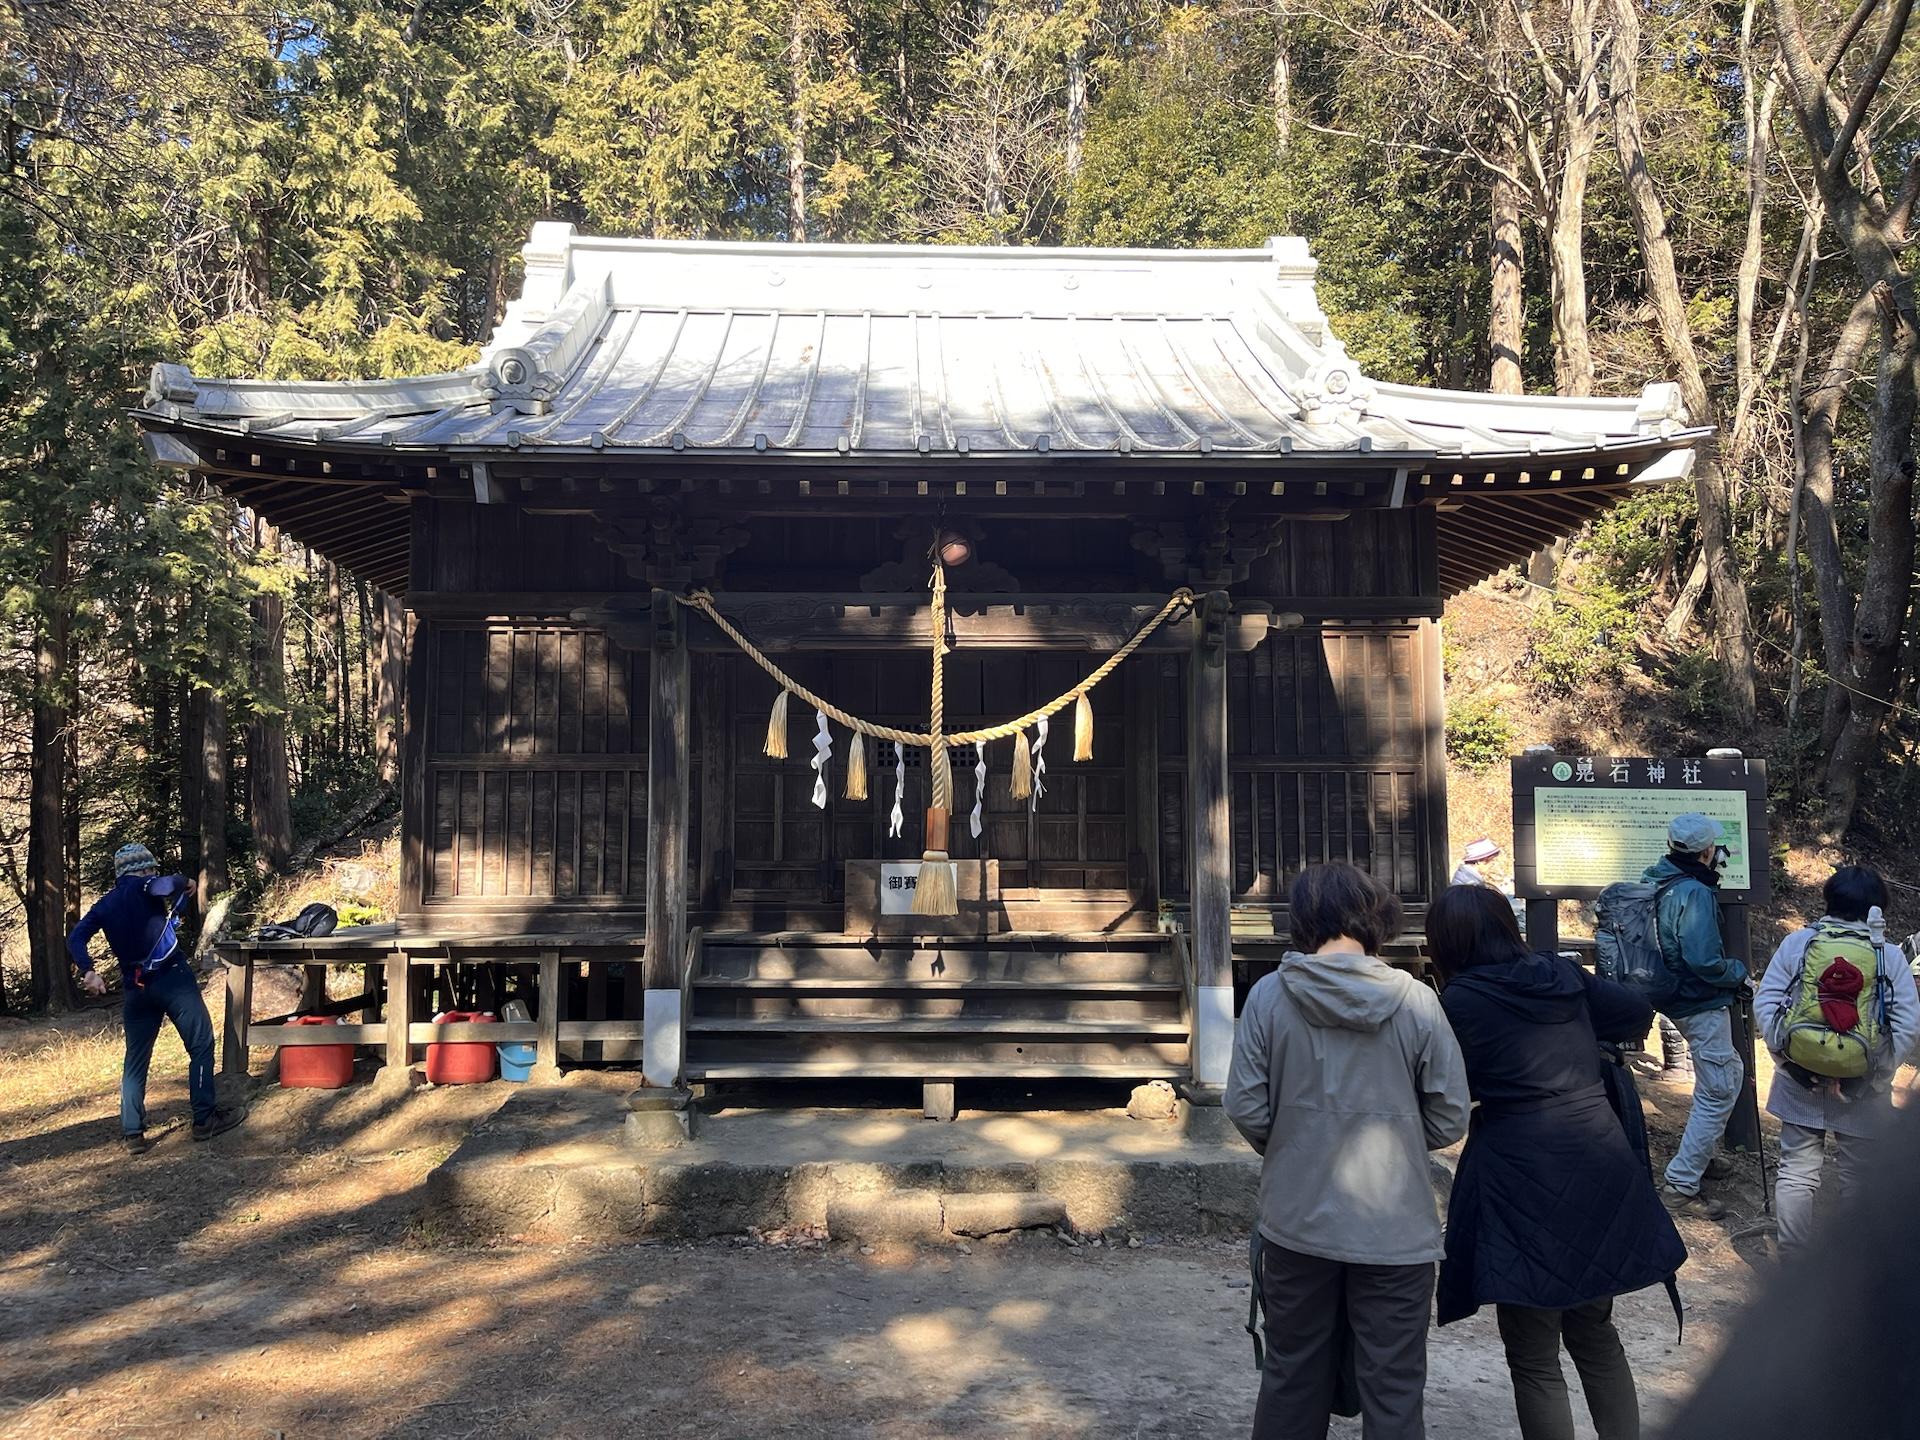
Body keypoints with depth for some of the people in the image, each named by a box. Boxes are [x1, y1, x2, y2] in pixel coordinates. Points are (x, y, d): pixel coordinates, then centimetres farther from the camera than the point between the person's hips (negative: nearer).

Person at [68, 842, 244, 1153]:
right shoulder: (144, 886, -4)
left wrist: (88, 971, -1)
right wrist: (184, 883, -6)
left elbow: (75, 938, 6)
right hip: (172, 978, -6)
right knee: (201, 1044, 2)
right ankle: (205, 1119, 2)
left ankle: (133, 1134, 6)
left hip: (135, 987, 6)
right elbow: (168, 883, -26)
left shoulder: (104, 905, 14)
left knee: (136, 1060, 11)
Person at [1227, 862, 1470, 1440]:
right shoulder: (1416, 1001, -10)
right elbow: (1449, 1119, -4)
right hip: (1396, 1230, -1)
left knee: (1292, 1377, 17)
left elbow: (1246, 1109, -7)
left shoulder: (1269, 995, -9)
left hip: (1297, 1223, 1)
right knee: (1394, 1392, 11)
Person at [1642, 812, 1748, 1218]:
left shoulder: (1659, 885, 4)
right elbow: (1704, 961, -27)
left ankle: (1702, 1156, 38)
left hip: (1678, 998, 9)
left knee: (1728, 1073, 27)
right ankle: (1681, 1186, -1)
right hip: (1703, 1005, -9)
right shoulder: (1695, 894, -23)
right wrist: (1739, 972, -10)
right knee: (1717, 1092, -2)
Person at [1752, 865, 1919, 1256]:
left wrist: (1790, 1062, -6)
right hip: (1862, 1093, -1)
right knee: (1859, 1180, 11)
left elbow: (1765, 1005, -7)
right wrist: (1870, 1077, -7)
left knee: (1796, 1173, 9)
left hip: (1800, 1085, 1)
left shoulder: (1796, 944, -3)